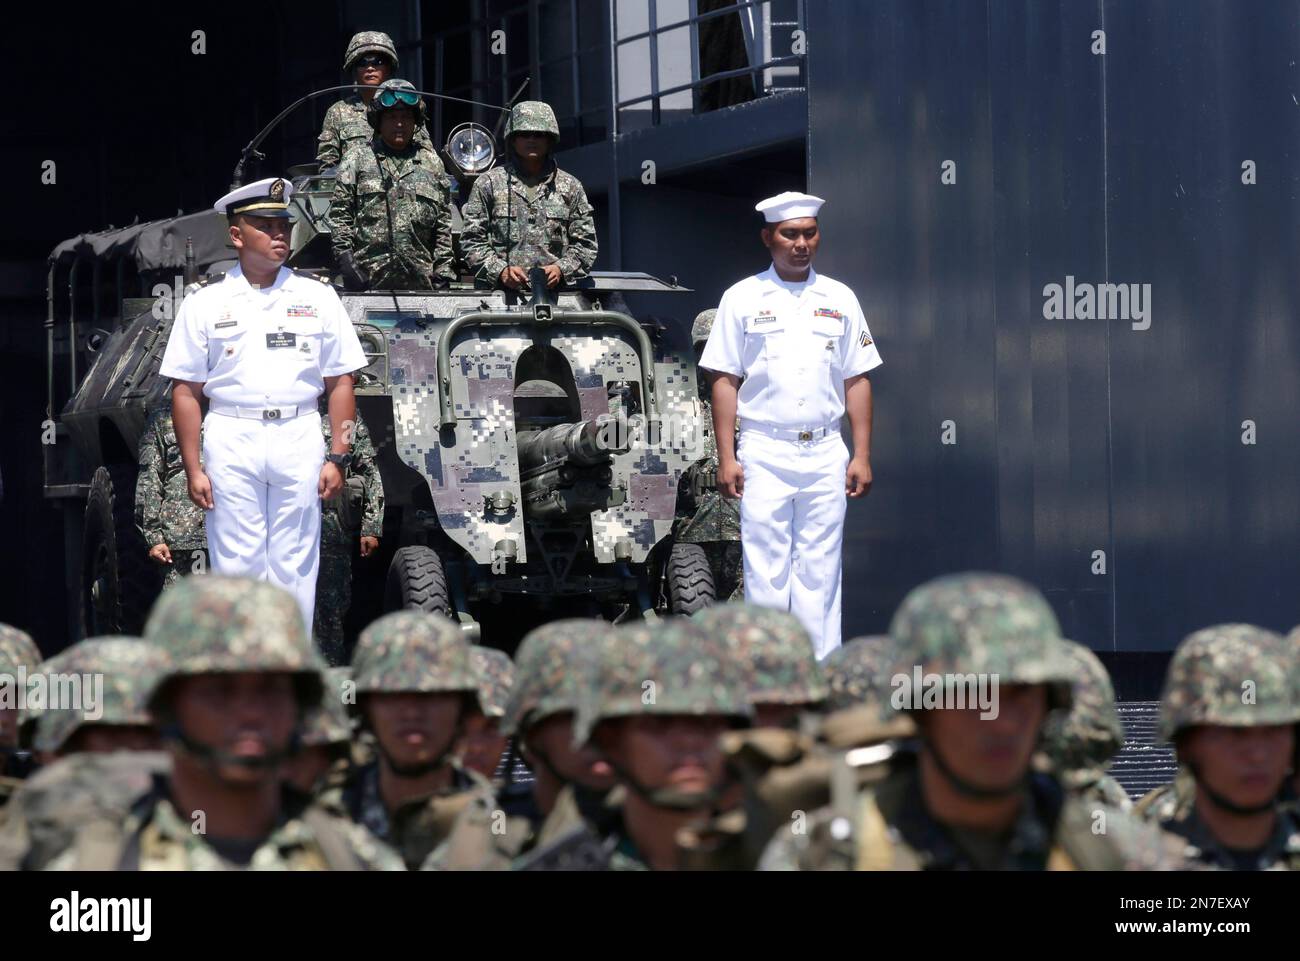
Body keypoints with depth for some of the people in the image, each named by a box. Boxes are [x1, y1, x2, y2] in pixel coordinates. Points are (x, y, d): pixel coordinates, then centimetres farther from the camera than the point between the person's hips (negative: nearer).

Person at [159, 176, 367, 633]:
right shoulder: (205, 304, 7)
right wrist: (193, 469, -3)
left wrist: (338, 458, 0)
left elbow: (340, 384, 8)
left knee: (294, 565, 1)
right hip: (231, 439, -1)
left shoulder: (317, 298, 10)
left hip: (300, 440, 1)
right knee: (236, 564, -2)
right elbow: (185, 391, 4)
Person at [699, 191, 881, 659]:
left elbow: (858, 380, 11)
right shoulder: (742, 299, 5)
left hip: (825, 453, 2)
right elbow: (724, 380, 2)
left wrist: (862, 455, 4)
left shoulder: (839, 300, 11)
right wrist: (726, 457, -5)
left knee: (819, 569, 3)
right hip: (763, 452, -2)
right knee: (765, 569, -3)